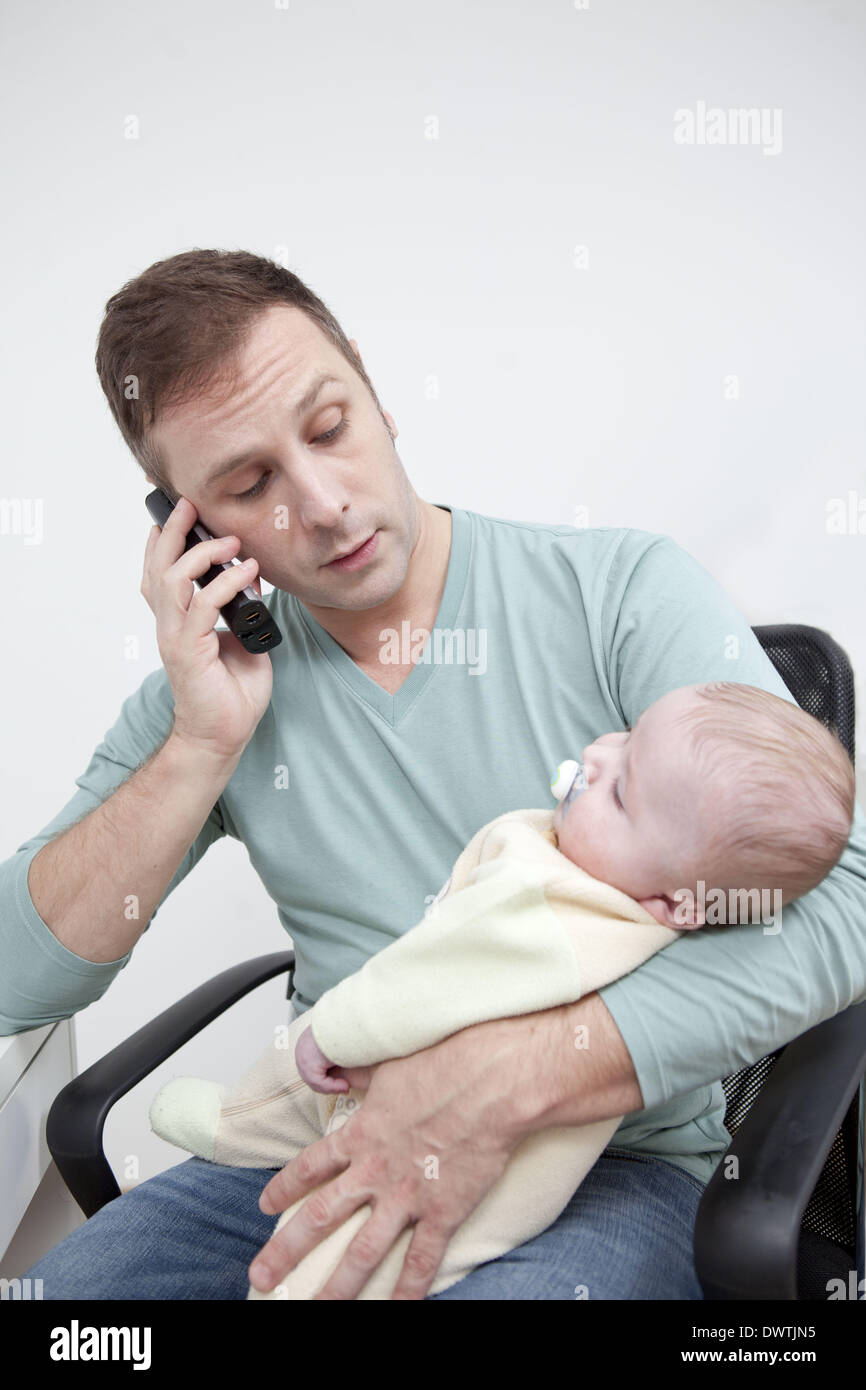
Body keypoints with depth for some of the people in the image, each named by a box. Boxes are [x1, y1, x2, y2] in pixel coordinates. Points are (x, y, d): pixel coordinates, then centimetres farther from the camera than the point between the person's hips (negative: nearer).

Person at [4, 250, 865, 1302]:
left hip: (613, 1157, -3)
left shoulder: (625, 591, -8)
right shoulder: (211, 684, 2)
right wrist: (202, 748, -14)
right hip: (332, 1151, 4)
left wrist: (505, 1078, -26)